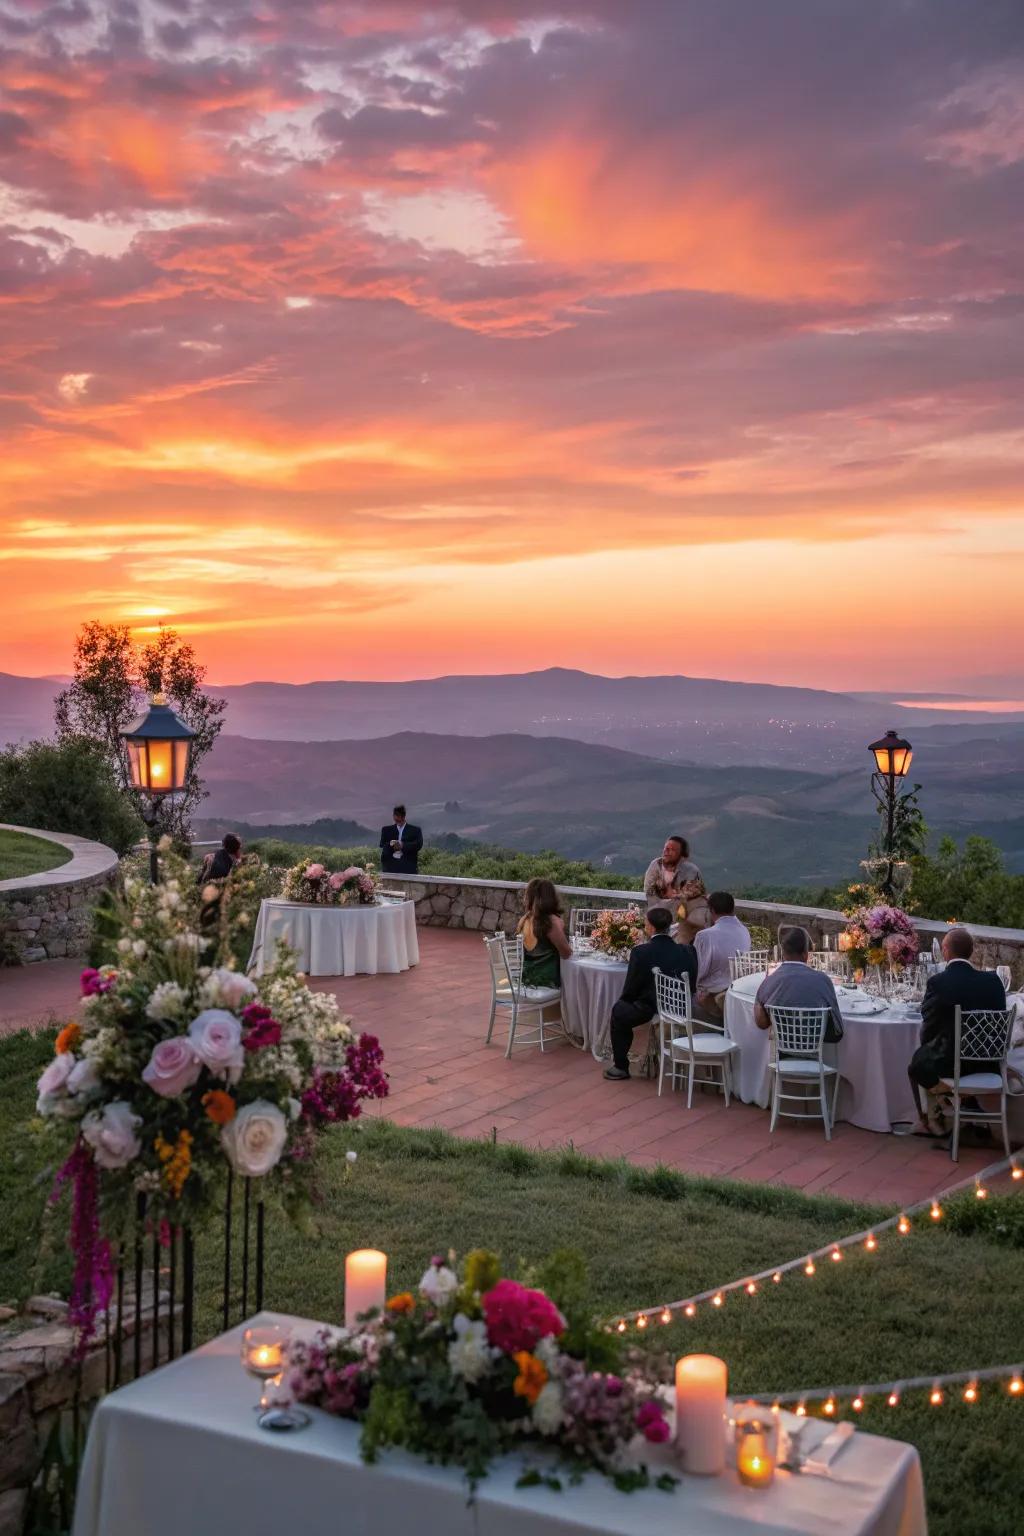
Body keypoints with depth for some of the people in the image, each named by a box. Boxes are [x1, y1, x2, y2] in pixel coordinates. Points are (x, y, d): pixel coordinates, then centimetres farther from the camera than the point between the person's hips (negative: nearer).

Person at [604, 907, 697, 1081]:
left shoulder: (640, 952, -15)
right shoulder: (687, 951, -4)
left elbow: (630, 990, -7)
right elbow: (693, 984, 5)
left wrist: (626, 1000, 15)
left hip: (647, 1014, -5)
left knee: (619, 1010, 24)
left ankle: (621, 1067, 28)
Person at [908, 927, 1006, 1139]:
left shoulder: (937, 982, -16)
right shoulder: (993, 980, -5)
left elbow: (928, 1029, -6)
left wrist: (928, 1046, 16)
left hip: (949, 1064, -4)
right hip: (988, 1064, 4)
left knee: (918, 1062, 27)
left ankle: (932, 1120, 34)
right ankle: (978, 1121, 39)